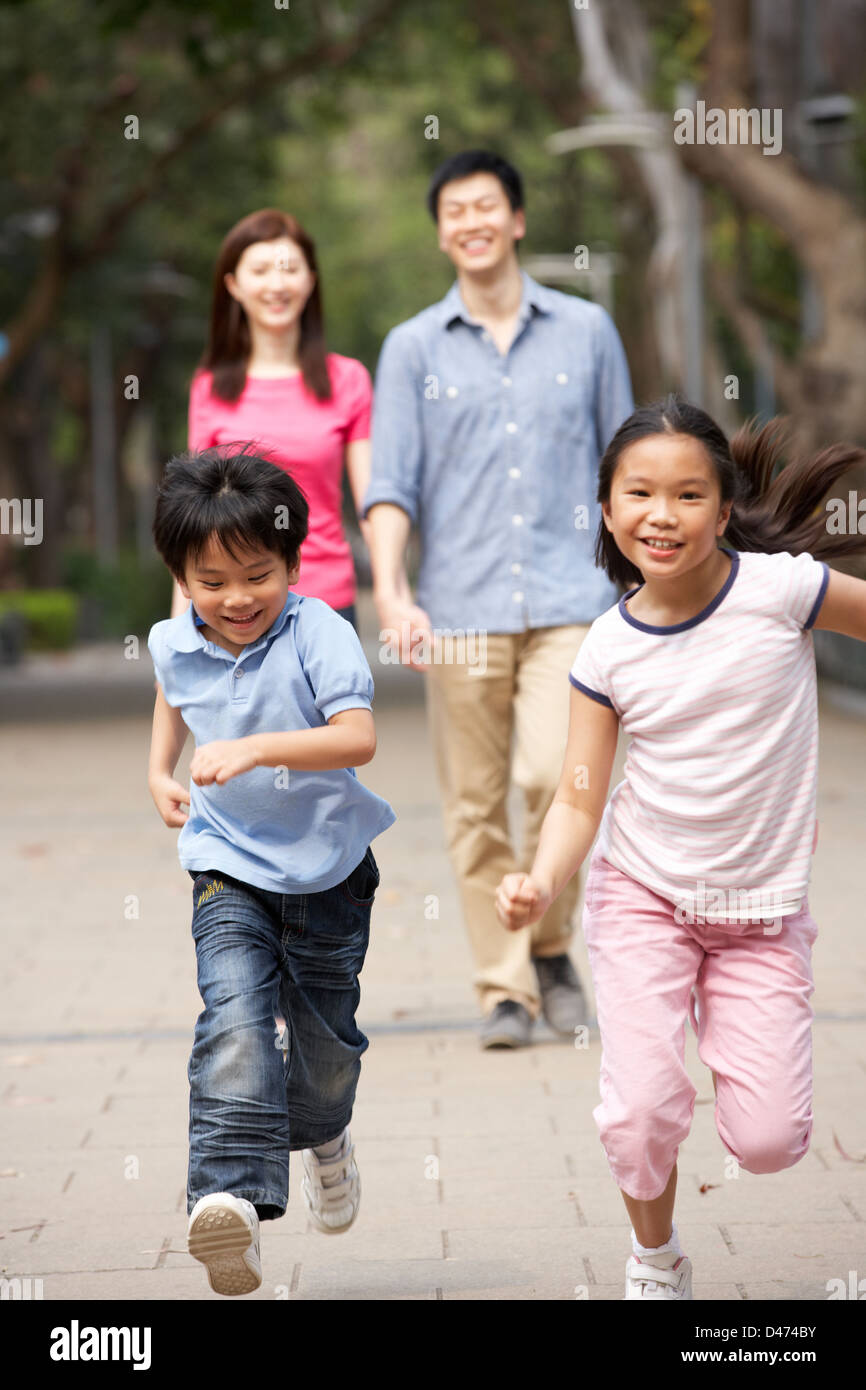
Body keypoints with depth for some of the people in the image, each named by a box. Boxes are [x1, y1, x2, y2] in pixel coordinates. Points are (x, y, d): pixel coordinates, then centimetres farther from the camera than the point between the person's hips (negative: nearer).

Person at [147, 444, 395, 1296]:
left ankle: (322, 1135, 49)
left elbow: (359, 738, -33)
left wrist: (254, 749, -44)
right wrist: (159, 771, 13)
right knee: (234, 1018, -22)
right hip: (229, 867, 1)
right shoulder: (174, 644, -4)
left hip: (329, 866, -1)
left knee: (325, 1034, 14)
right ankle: (230, 1194, -33)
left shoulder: (319, 634, -19)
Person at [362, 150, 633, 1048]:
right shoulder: (412, 349, 7)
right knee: (475, 806, 1)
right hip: (460, 610, 1)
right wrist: (389, 589, -14)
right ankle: (502, 987, 10)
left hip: (568, 602, -1)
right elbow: (389, 483, 1)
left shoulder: (587, 331, 10)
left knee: (553, 774, -16)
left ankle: (550, 948, 6)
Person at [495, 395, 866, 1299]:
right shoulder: (609, 650, -9)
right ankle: (655, 1259, 22)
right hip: (642, 895, 1)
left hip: (762, 906, 0)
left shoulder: (780, 587, -15)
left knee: (767, 1142, -6)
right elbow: (580, 797, -8)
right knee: (640, 1118, -10)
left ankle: (713, 1022, 28)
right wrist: (541, 884, -26)